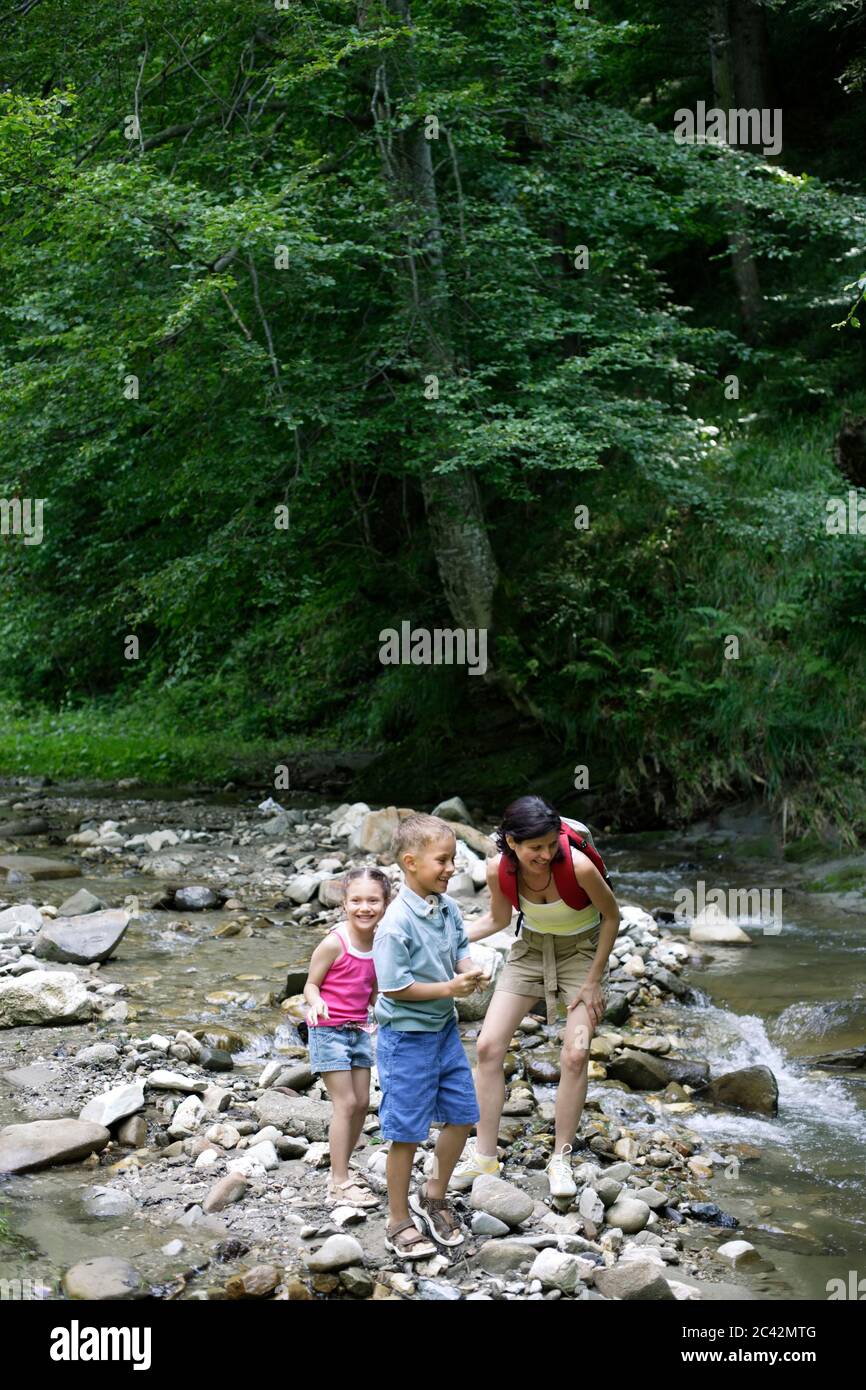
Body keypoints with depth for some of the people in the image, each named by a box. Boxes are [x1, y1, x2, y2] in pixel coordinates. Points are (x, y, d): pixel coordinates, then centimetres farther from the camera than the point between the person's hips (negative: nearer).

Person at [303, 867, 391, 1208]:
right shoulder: (334, 943, -18)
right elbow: (311, 984, -12)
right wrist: (316, 1004, -31)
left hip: (358, 1031, 7)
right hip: (329, 1030, -7)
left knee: (362, 1103, 10)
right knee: (346, 1103, -7)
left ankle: (342, 1170, 26)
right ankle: (339, 1184, 0)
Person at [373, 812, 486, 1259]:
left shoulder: (449, 908, -1)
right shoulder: (397, 923, -24)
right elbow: (392, 987, -22)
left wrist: (469, 970, -8)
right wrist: (449, 988, -20)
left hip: (445, 1028, 8)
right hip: (407, 1036, -8)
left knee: (462, 1114, 15)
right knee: (406, 1132, 3)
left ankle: (433, 1196, 36)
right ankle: (398, 1221, 20)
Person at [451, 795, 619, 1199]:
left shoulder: (578, 865, -32)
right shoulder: (499, 870, -21)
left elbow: (612, 916, -13)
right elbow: (498, 919, 1)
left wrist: (593, 981, -11)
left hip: (582, 951, -3)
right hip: (530, 949, 3)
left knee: (575, 1055, -14)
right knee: (488, 1046, -4)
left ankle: (561, 1159, 4)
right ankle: (484, 1155, 8)